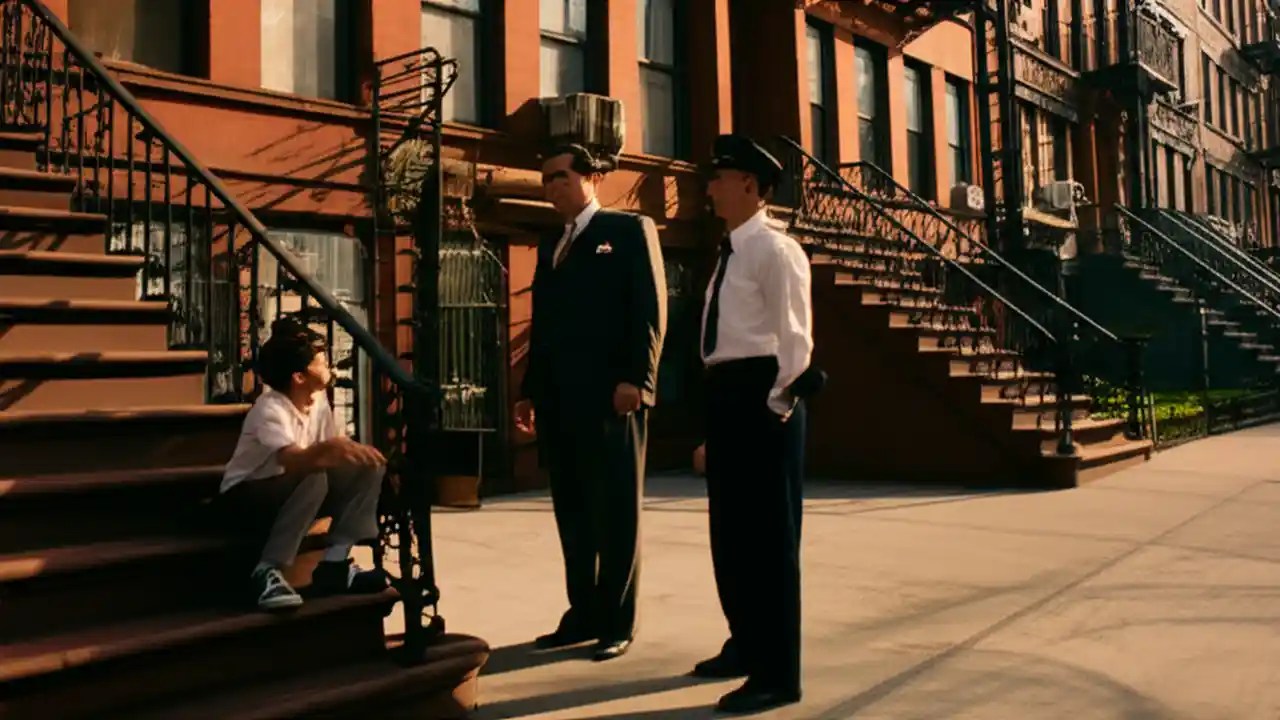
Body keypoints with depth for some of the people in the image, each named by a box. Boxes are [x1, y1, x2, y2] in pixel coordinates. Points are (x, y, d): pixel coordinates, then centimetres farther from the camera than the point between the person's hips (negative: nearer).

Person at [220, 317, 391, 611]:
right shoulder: (270, 410, -27)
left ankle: (334, 564, -8)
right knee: (313, 478, -37)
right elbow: (292, 460, -46)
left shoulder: (318, 400, -3)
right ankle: (267, 571, -24)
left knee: (368, 468, -10)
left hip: (292, 494, 8)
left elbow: (336, 450, -1)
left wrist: (357, 451, -22)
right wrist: (328, 449, -63)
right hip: (247, 498, -8)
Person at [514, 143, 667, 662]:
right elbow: (541, 325, 20)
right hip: (559, 398, 6)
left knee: (615, 511, 1)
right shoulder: (550, 246, 22)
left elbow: (650, 309, -7)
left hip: (610, 394, -6)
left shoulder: (630, 230, 3)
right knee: (572, 511, 9)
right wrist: (530, 391, 13)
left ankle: (617, 622, 10)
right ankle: (583, 614, 19)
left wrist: (635, 378, -17)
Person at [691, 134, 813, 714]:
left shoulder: (774, 249, -9)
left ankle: (776, 674, 9)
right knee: (729, 531, 17)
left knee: (768, 536, -2)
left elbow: (795, 338, -13)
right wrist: (715, 426, 18)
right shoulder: (730, 254, 18)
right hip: (725, 395, 9)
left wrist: (778, 404, -15)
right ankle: (746, 646, 35)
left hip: (760, 397, -9)